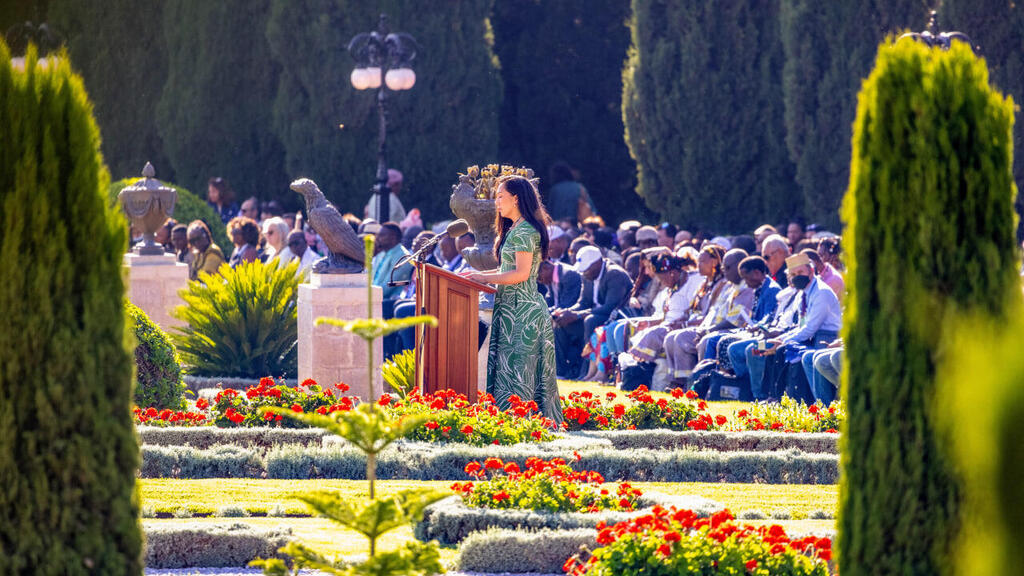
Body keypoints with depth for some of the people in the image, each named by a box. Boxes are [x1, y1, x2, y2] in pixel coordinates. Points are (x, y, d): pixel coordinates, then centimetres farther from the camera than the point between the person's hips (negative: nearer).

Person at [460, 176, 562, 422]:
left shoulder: (524, 232, -13)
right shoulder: (515, 230, 18)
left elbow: (521, 273, -20)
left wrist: (483, 278, -16)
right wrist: (478, 274, 12)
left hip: (521, 309, -10)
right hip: (512, 309, 10)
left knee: (516, 372, -10)